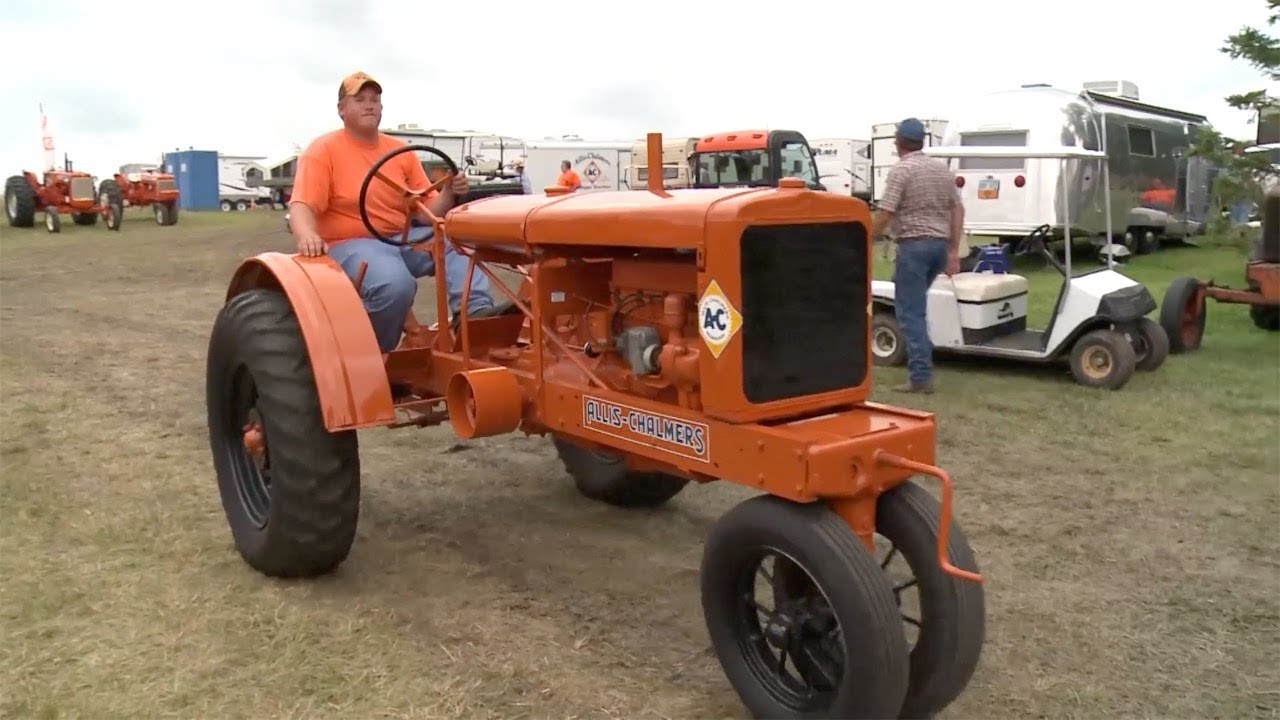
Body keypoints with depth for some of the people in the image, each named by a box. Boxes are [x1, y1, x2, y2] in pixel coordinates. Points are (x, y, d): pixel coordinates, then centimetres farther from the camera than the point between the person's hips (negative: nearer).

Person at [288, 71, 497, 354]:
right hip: (349, 244, -5)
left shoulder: (401, 151, 12)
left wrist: (449, 193, -14)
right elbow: (302, 206, -14)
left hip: (402, 239, 5)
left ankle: (477, 313, -36)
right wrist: (308, 235, -38)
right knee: (395, 283, -37)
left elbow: (426, 211, 9)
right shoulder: (323, 149, -3)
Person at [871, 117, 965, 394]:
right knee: (916, 304, 24)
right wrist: (954, 250, 11)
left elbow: (885, 214, -16)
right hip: (940, 244, 8)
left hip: (913, 245, -8)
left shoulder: (901, 169, -8)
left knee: (910, 312, -6)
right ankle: (919, 357, 29)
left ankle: (921, 376, -10)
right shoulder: (942, 168, 14)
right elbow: (957, 209, 11)